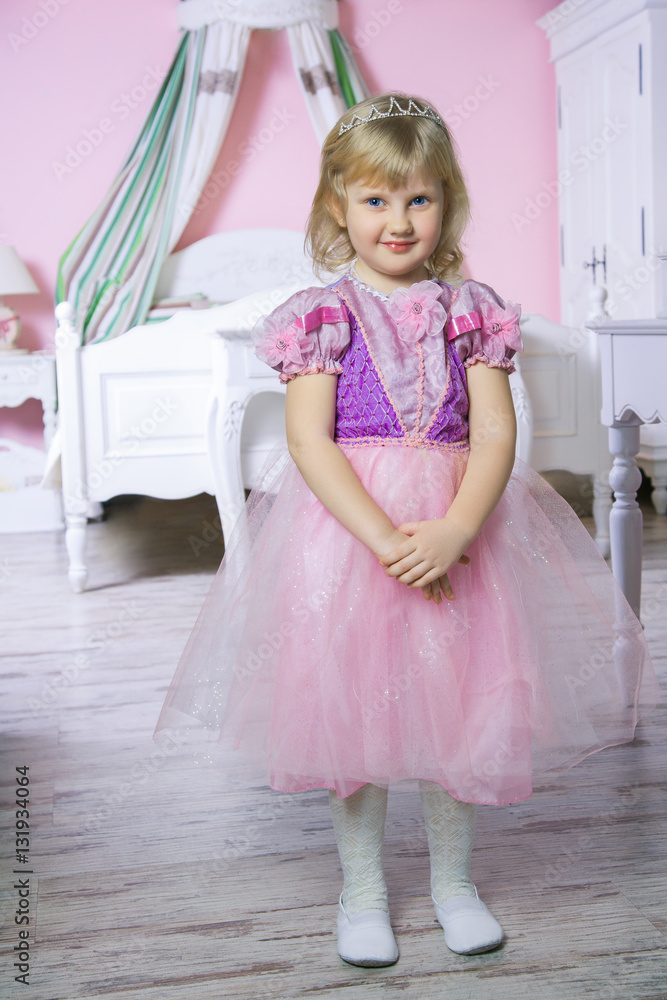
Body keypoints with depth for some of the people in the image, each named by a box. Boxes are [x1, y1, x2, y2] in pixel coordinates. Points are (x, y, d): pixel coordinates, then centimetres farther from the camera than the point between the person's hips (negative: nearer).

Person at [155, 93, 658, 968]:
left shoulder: (471, 311, 2)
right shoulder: (320, 316, -4)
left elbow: (495, 435, -5)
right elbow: (310, 443, -12)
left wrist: (453, 531, -21)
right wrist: (387, 537, -22)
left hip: (459, 528, 2)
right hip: (345, 528, -2)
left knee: (460, 701, 9)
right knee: (352, 707, 6)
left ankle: (453, 879, 31)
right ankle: (362, 889, 27)